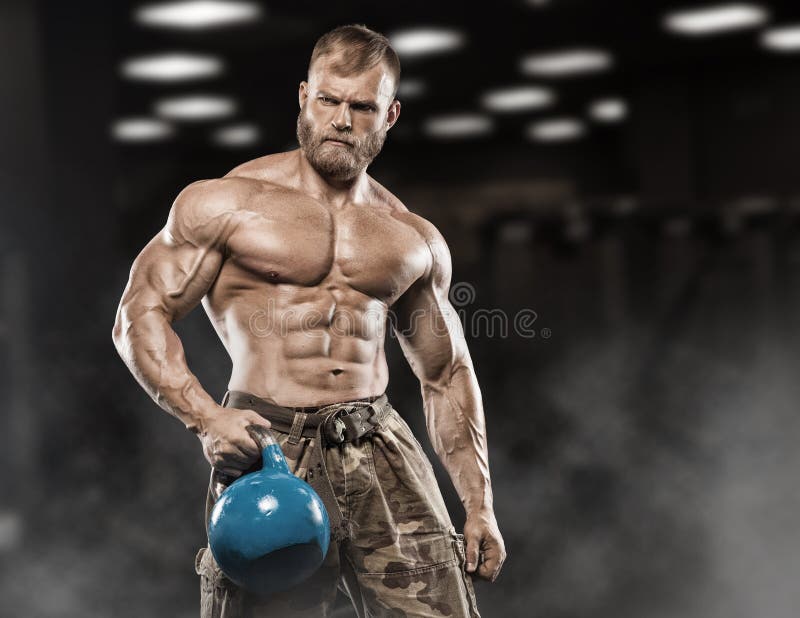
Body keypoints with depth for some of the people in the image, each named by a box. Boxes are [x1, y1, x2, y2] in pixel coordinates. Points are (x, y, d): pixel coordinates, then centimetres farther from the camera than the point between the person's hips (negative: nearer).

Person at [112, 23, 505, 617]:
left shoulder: (415, 242, 14)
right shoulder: (227, 204, 2)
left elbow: (447, 375, 20)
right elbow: (140, 316, -1)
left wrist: (480, 507, 12)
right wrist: (205, 416, -17)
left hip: (380, 450, 3)